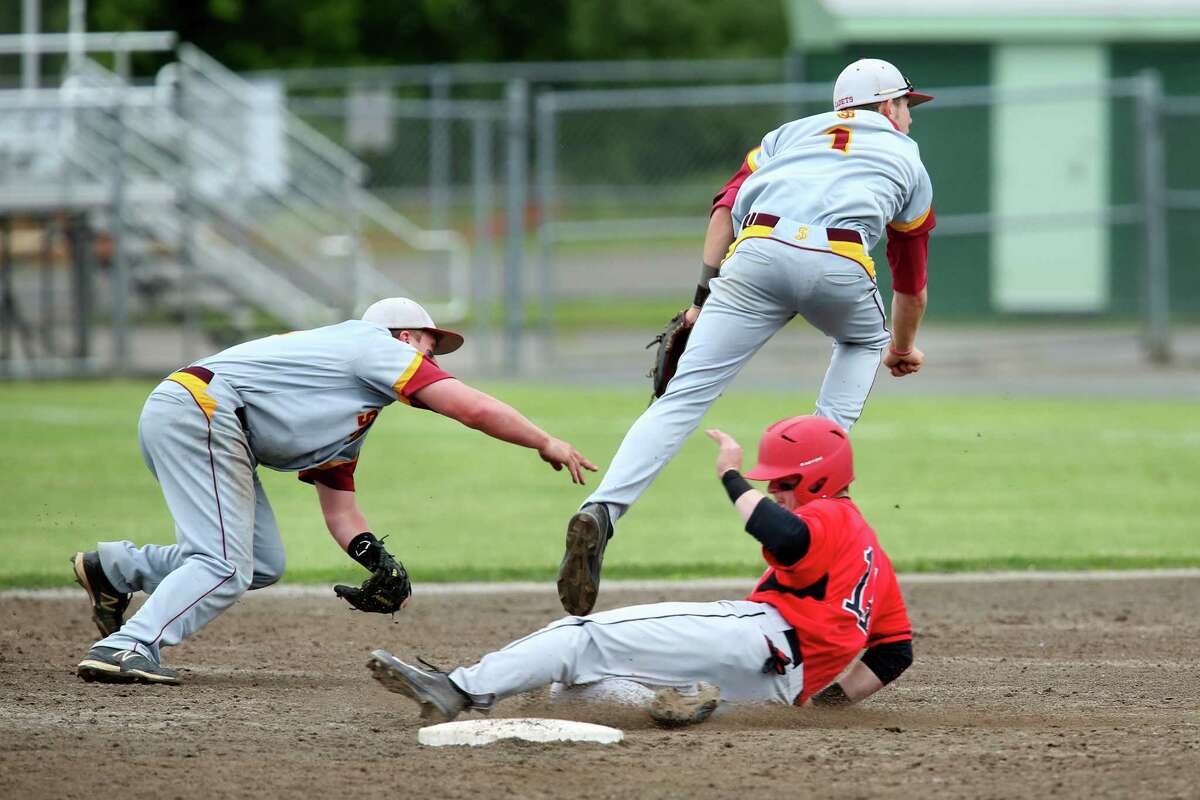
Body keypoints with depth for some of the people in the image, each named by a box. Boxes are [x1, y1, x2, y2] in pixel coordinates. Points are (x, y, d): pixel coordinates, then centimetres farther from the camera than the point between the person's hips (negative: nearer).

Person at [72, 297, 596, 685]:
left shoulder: (348, 434, 29)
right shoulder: (377, 346, 3)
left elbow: (340, 512, 26)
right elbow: (474, 409, -4)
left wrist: (377, 559, 9)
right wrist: (546, 443, 5)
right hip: (199, 409, -10)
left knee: (261, 566, 11)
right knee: (225, 567, -17)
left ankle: (113, 567, 19)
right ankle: (125, 650, -26)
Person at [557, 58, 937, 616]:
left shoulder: (790, 134, 35)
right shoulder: (907, 161, 33)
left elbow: (726, 207, 17)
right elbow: (911, 278, 42)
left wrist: (705, 295, 10)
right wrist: (903, 347, 59)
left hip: (758, 251, 1)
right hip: (841, 263, -1)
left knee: (683, 398, -6)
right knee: (863, 341, 34)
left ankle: (601, 513, -27)